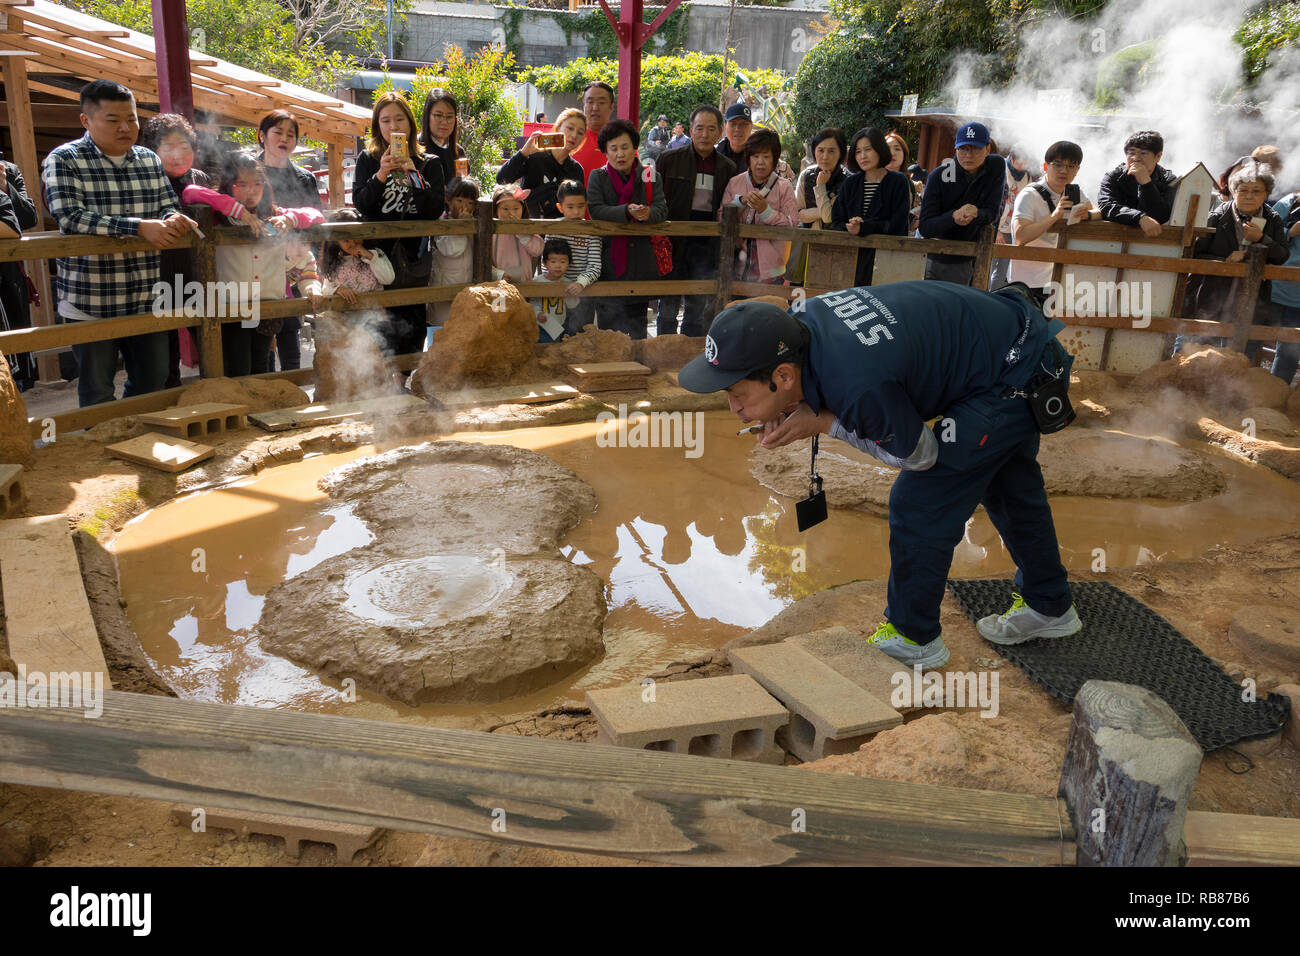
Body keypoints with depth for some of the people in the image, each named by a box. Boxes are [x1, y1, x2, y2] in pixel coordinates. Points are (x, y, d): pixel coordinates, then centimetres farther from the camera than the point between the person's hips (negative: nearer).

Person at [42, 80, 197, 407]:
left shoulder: (150, 160, 10)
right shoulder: (63, 160, -6)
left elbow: (168, 207, 12)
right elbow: (69, 216, -18)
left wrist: (173, 220, -14)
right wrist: (139, 227, -27)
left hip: (145, 301, 5)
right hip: (90, 303, -5)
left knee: (152, 385, 14)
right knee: (98, 394, 6)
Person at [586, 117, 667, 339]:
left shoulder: (650, 176, 8)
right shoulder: (597, 177, 3)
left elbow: (662, 209, -2)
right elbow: (595, 210, -12)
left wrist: (648, 213, -26)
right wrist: (627, 211, -26)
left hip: (640, 261, 2)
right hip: (609, 260, -2)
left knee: (637, 317, 10)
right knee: (609, 318, -1)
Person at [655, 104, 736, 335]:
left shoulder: (727, 168, 8)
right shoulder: (669, 159, 2)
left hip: (707, 245, 2)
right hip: (673, 242, -2)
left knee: (698, 309, 8)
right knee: (668, 306, 3)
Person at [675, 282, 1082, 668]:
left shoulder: (858, 385, -39)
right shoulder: (801, 321, -16)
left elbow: (919, 455, -18)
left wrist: (824, 423, -23)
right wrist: (799, 409, -13)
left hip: (1017, 379, -9)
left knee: (919, 504, -8)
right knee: (1006, 485, 26)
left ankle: (913, 638, 12)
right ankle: (1048, 607, 49)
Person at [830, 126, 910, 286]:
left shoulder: (898, 182, 3)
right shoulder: (850, 183, 14)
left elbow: (897, 226, -5)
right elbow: (836, 222, 8)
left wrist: (862, 228, -16)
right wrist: (850, 226, -15)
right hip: (852, 254, 3)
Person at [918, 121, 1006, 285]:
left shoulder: (996, 166, -5)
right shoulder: (940, 175, -12)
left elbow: (993, 213, -7)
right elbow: (924, 228, -15)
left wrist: (975, 213, -31)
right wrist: (954, 216, -35)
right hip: (939, 259, -1)